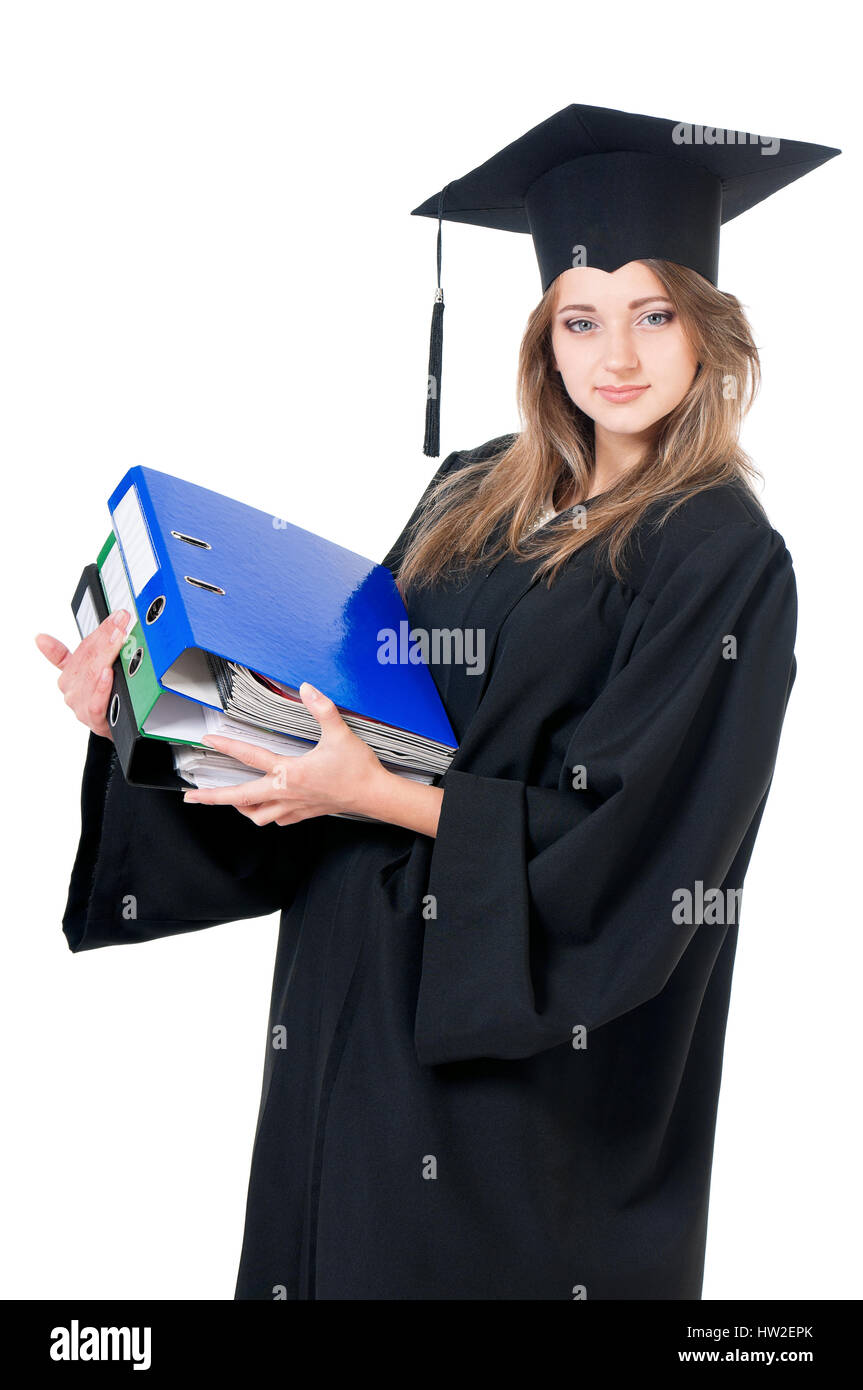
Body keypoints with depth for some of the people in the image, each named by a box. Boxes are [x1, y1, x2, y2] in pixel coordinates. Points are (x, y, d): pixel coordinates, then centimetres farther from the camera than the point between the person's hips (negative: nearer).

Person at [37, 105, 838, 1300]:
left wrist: (378, 797, -23)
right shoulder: (474, 496, 5)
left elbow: (620, 842, -18)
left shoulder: (725, 558, -13)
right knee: (329, 1245, 18)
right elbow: (369, 697, 8)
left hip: (531, 1048, -5)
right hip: (356, 982, 6)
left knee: (468, 1265, 9)